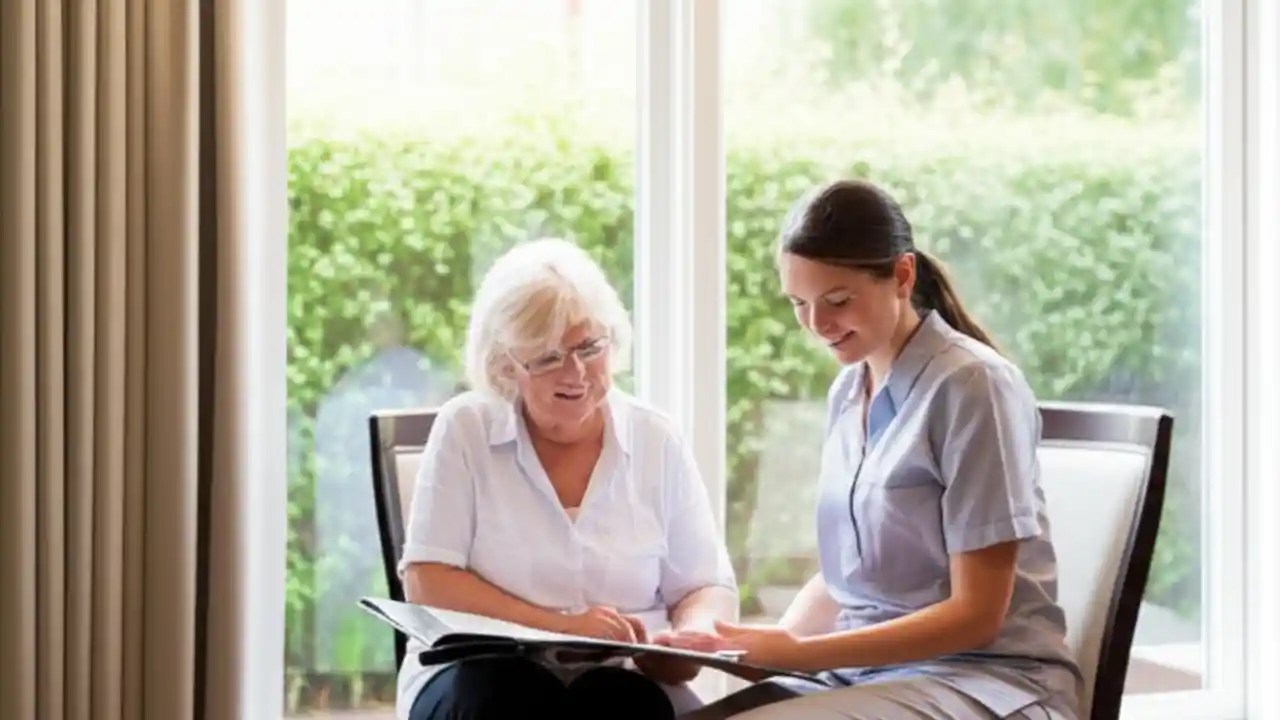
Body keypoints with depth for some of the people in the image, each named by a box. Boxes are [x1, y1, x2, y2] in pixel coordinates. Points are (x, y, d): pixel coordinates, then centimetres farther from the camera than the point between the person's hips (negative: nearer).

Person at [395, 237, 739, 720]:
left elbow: (707, 588, 11)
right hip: (480, 678, -1)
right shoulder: (467, 428, 3)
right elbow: (427, 582, -4)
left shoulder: (656, 441, 9)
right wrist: (559, 626, -16)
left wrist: (691, 638, -14)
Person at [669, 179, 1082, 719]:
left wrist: (800, 653, -20)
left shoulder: (971, 385, -12)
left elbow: (977, 614, -14)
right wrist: (771, 643, -5)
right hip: (864, 671, 6)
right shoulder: (847, 391, 10)